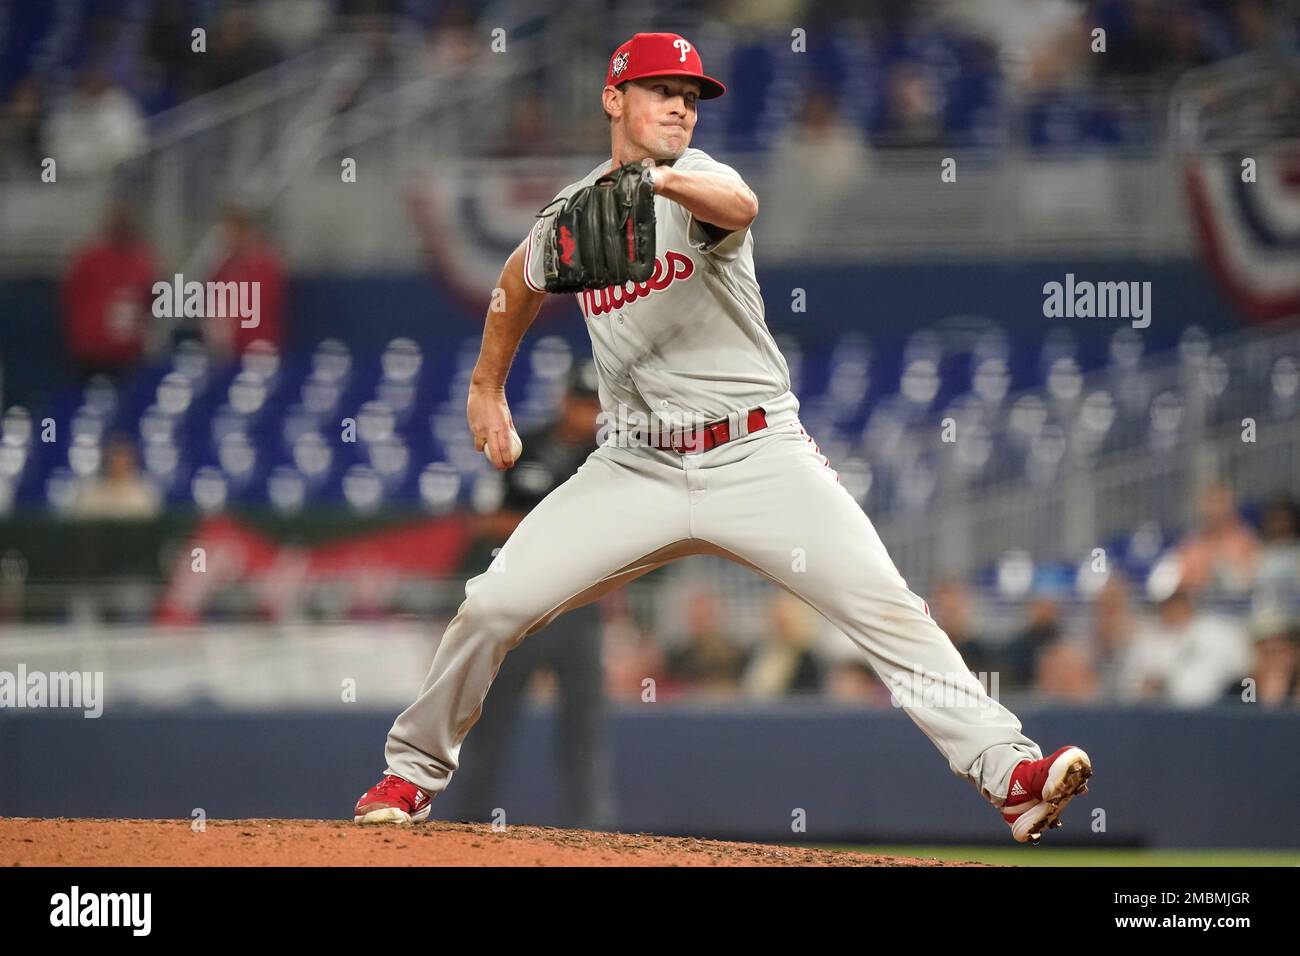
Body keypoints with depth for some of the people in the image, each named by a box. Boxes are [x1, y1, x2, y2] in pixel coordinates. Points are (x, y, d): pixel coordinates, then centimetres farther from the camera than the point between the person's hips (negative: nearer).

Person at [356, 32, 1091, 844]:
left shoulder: (696, 179, -6)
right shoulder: (567, 214, 9)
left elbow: (740, 205, -33)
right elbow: (521, 287, 33)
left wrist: (660, 177, -52)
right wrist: (487, 389, 34)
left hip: (759, 458, -3)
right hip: (635, 468, 3)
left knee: (885, 607, -17)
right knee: (493, 605, -6)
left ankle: (1006, 770, -21)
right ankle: (413, 774, 15)